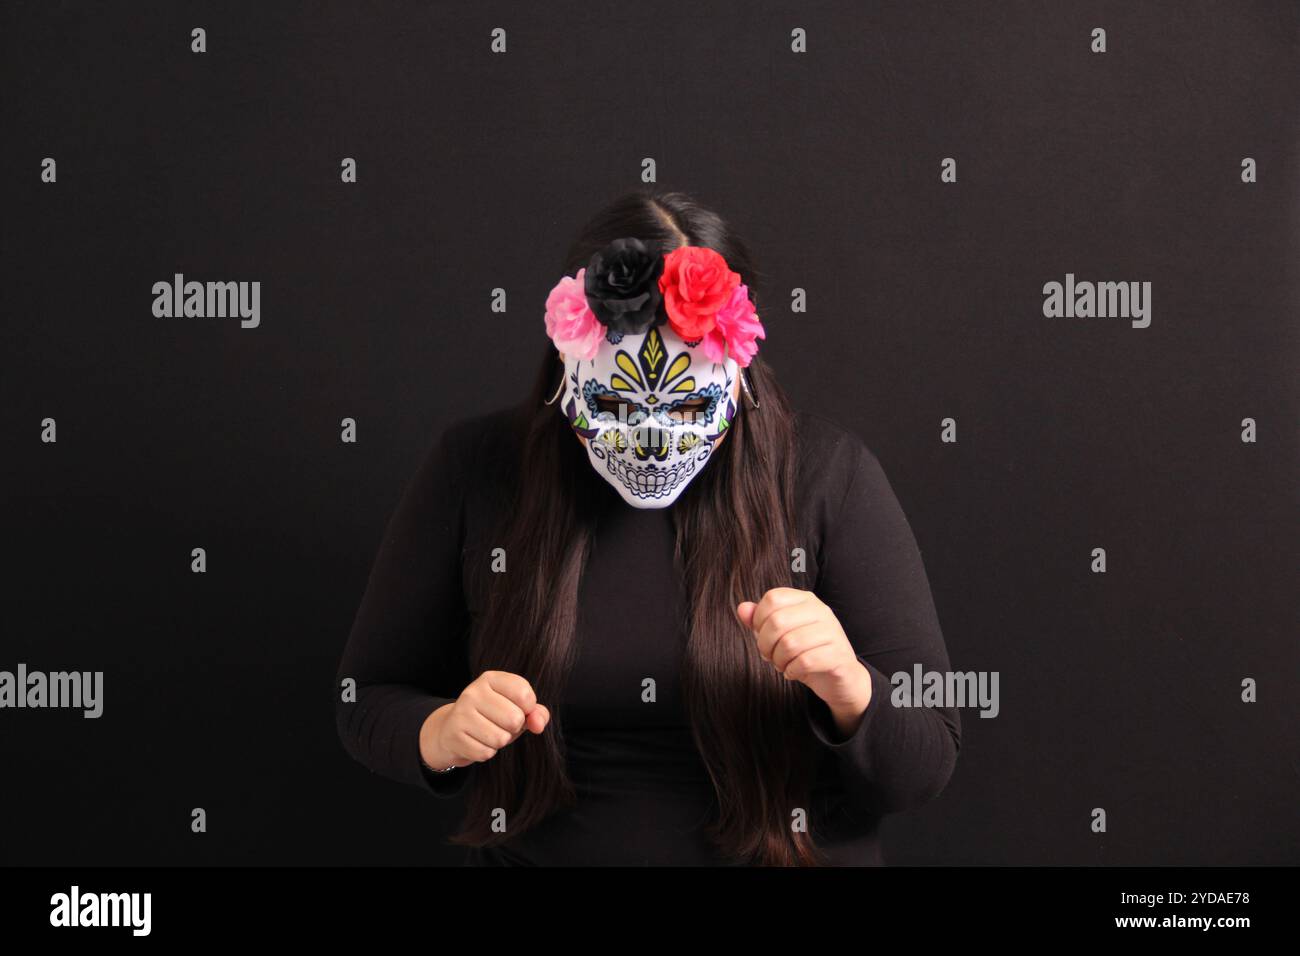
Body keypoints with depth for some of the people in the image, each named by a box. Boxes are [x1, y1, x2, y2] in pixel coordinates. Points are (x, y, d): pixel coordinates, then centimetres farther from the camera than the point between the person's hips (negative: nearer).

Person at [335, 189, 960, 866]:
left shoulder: (827, 474, -7)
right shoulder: (474, 470, -4)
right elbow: (367, 702, 4)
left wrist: (849, 691, -24)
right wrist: (440, 735, -16)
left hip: (780, 850, 0)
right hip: (531, 850, 0)